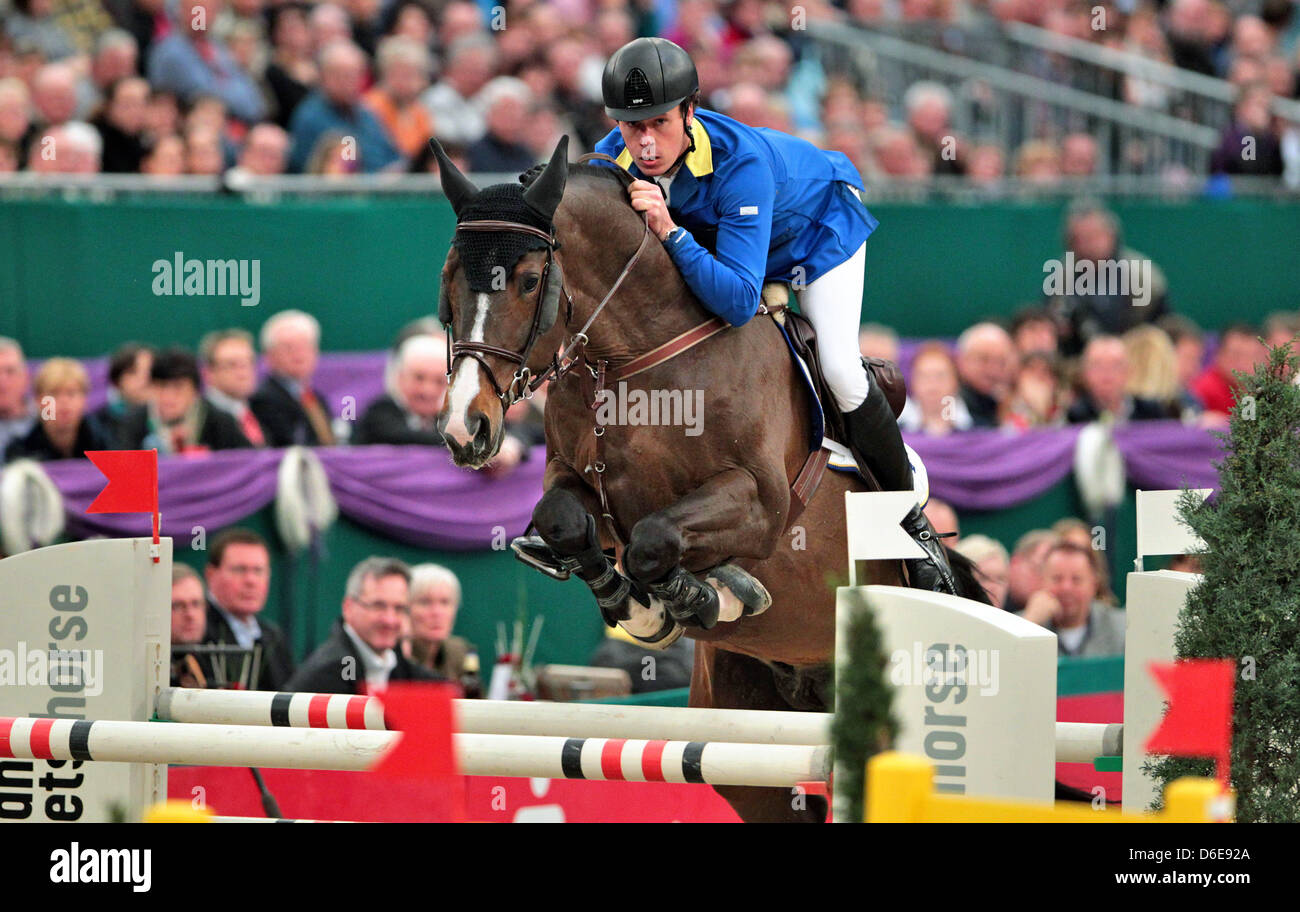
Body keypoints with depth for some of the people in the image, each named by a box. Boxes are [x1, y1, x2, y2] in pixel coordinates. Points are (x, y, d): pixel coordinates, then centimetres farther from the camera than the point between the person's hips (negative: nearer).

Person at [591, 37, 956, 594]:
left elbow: (739, 302, -51)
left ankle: (911, 519, 0)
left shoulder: (739, 162, -45)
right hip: (711, 234, 6)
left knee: (841, 373, -18)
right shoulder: (612, 161, -29)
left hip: (817, 226, -6)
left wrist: (671, 233, -59)